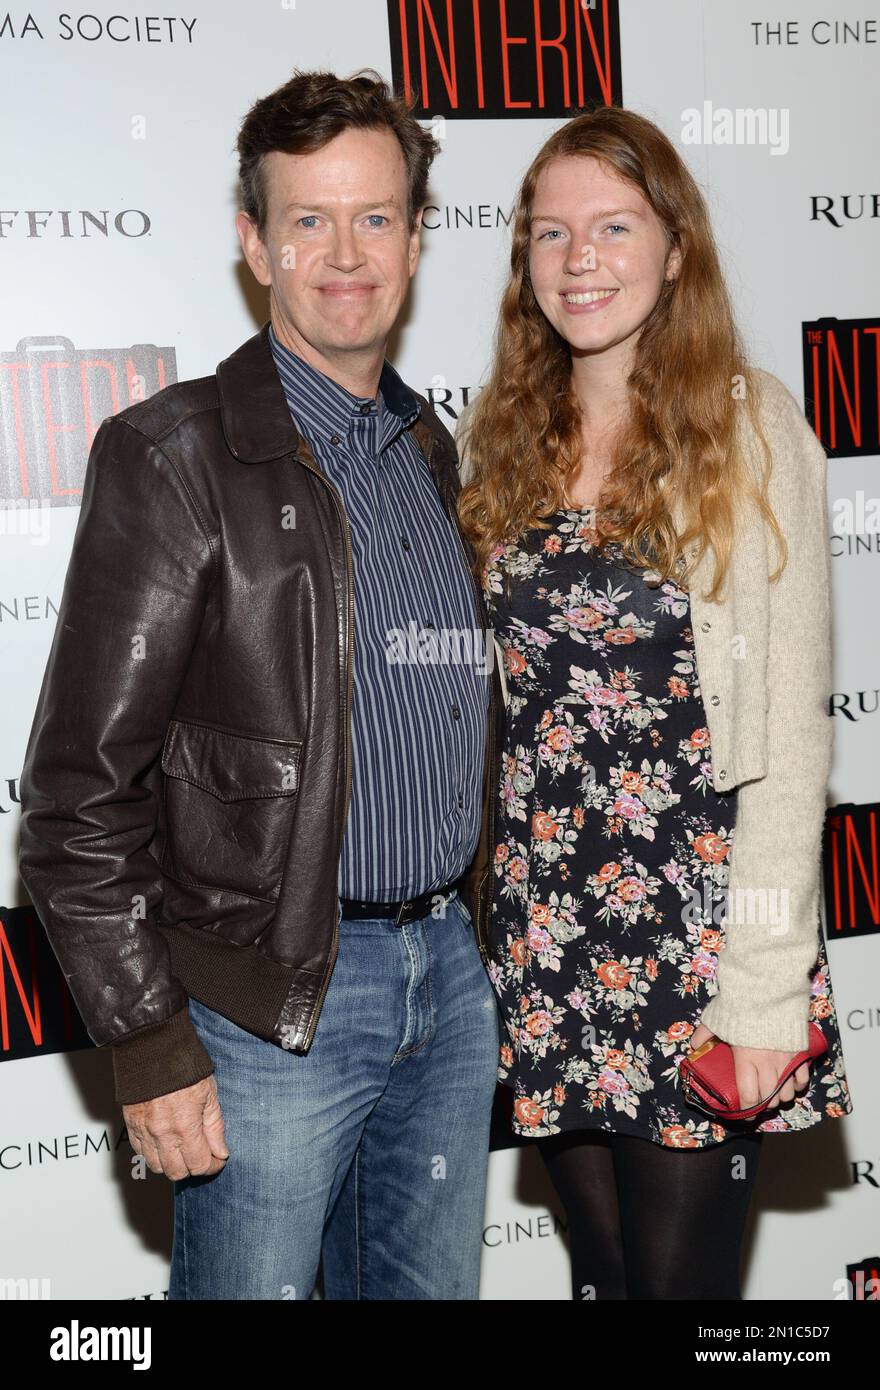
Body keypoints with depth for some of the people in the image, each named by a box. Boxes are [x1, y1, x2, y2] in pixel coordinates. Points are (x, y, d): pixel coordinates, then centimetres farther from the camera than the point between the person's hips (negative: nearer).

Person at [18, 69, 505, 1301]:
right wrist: (150, 1046, -15)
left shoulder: (430, 451, 11)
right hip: (274, 1002, -6)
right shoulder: (175, 458, -10)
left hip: (450, 970, 7)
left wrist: (470, 939, 14)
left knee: (431, 1287, 19)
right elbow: (80, 791, -13)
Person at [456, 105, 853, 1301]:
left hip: (696, 924, -4)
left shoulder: (752, 430, -6)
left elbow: (793, 720, -9)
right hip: (544, 930, 4)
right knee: (601, 1268, 16)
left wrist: (768, 982, -13)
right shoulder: (498, 440, 7)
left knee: (682, 1272, 4)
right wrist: (478, 917, 4)